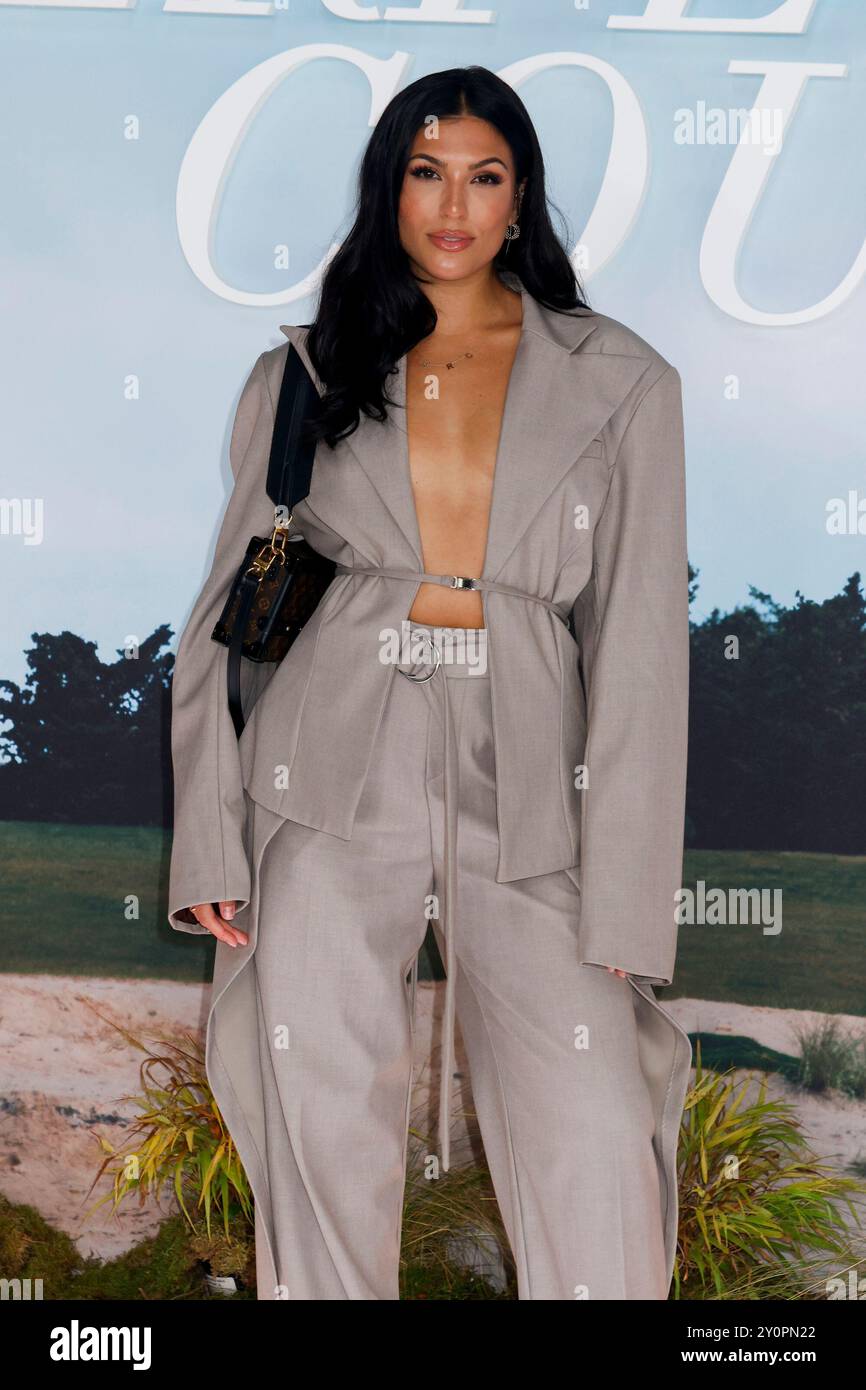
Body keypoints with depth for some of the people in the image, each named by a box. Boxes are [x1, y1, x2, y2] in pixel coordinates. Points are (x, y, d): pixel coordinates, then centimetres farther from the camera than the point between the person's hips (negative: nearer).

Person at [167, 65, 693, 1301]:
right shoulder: (302, 375, 12)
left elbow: (641, 650, 3)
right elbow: (229, 615, 10)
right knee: (325, 1132, -3)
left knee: (597, 1140, -11)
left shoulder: (622, 384, 9)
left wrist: (624, 909, -4)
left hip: (525, 790, 0)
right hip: (335, 782, 1)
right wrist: (208, 844, 0)